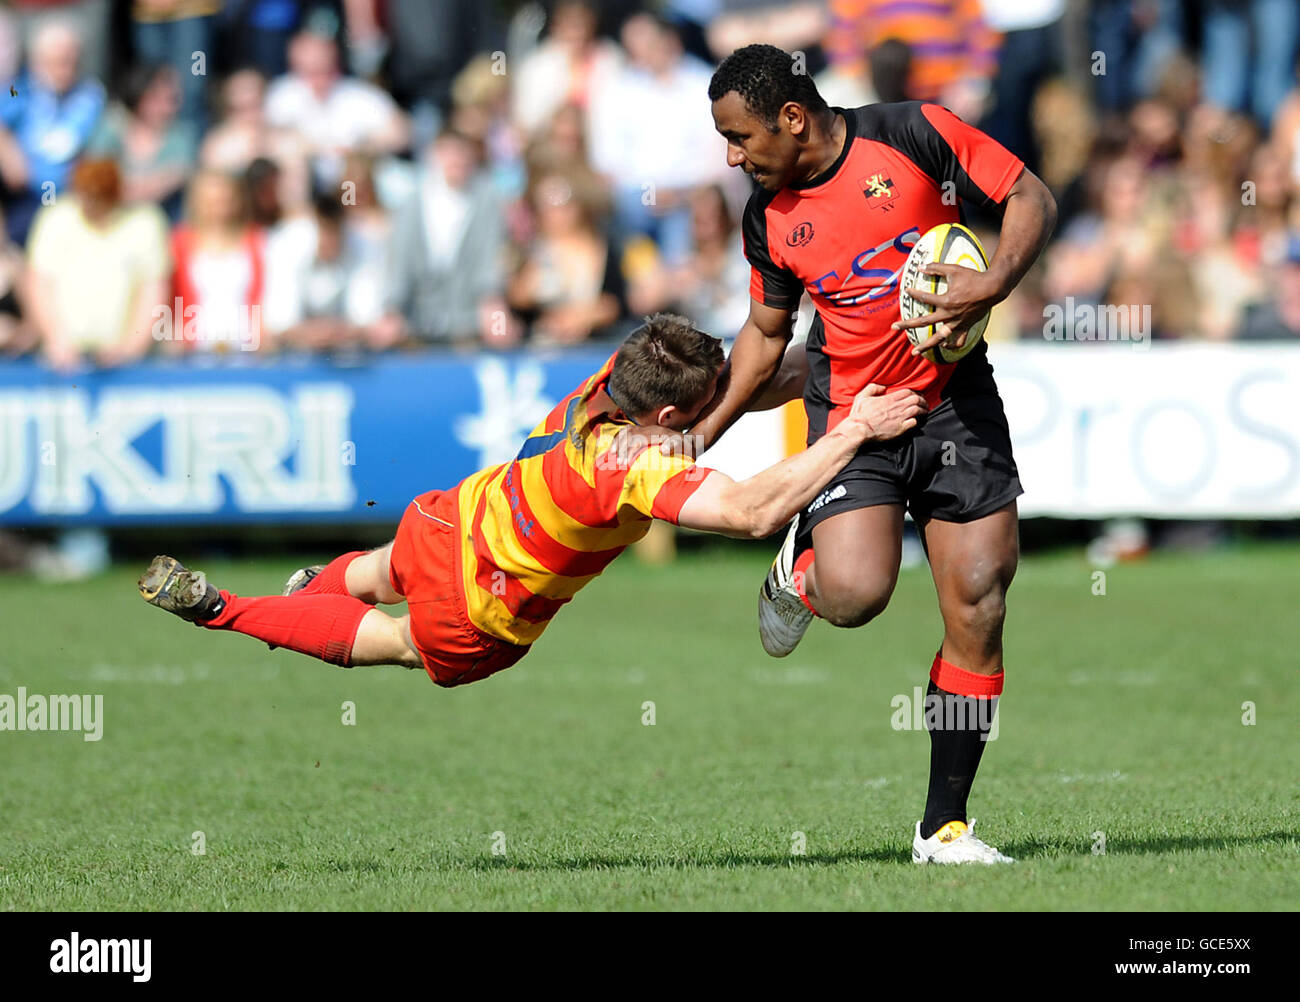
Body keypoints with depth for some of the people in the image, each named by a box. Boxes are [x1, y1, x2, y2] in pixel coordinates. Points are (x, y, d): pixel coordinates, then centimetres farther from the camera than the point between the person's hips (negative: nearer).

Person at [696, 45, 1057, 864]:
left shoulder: (914, 134, -8)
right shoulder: (770, 219, 3)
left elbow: (1032, 199, -3)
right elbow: (766, 333, 18)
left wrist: (994, 283, -20)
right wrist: (703, 431, 11)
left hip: (956, 399, -1)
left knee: (978, 611, -5)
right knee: (854, 594, -23)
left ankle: (945, 826, 5)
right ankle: (801, 567, 15)